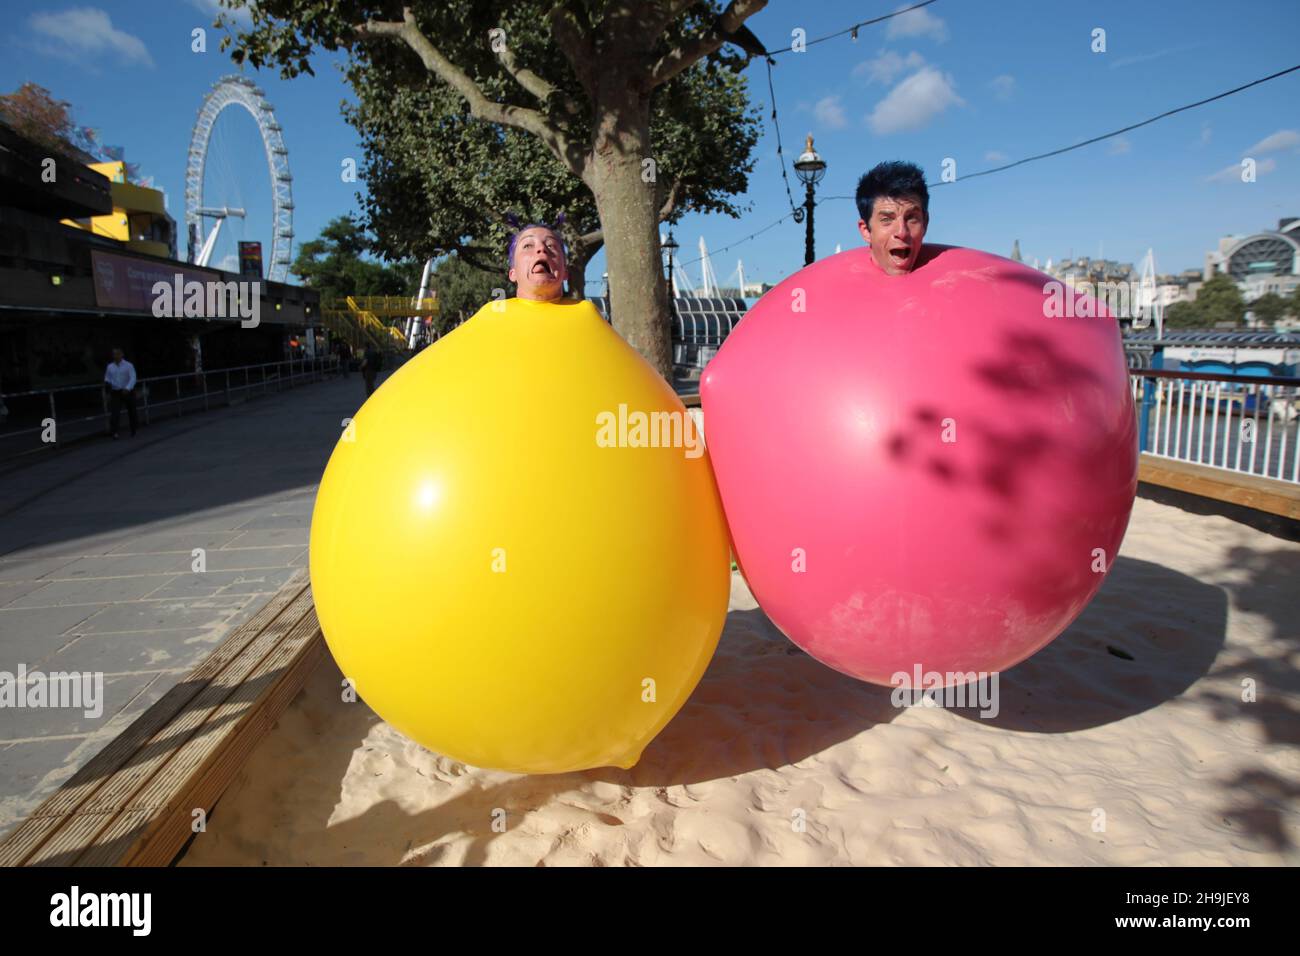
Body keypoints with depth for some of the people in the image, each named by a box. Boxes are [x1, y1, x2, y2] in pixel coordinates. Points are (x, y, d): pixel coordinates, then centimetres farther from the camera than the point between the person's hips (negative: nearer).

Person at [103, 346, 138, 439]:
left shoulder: (129, 366, -6)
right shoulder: (110, 366, 7)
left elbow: (133, 378, -16)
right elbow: (107, 378, 17)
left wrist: (127, 388, -31)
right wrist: (107, 382, -8)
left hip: (128, 392, -2)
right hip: (116, 393, 2)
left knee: (131, 412, 9)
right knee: (115, 412, -14)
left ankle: (133, 431, 24)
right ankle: (113, 431, -25)